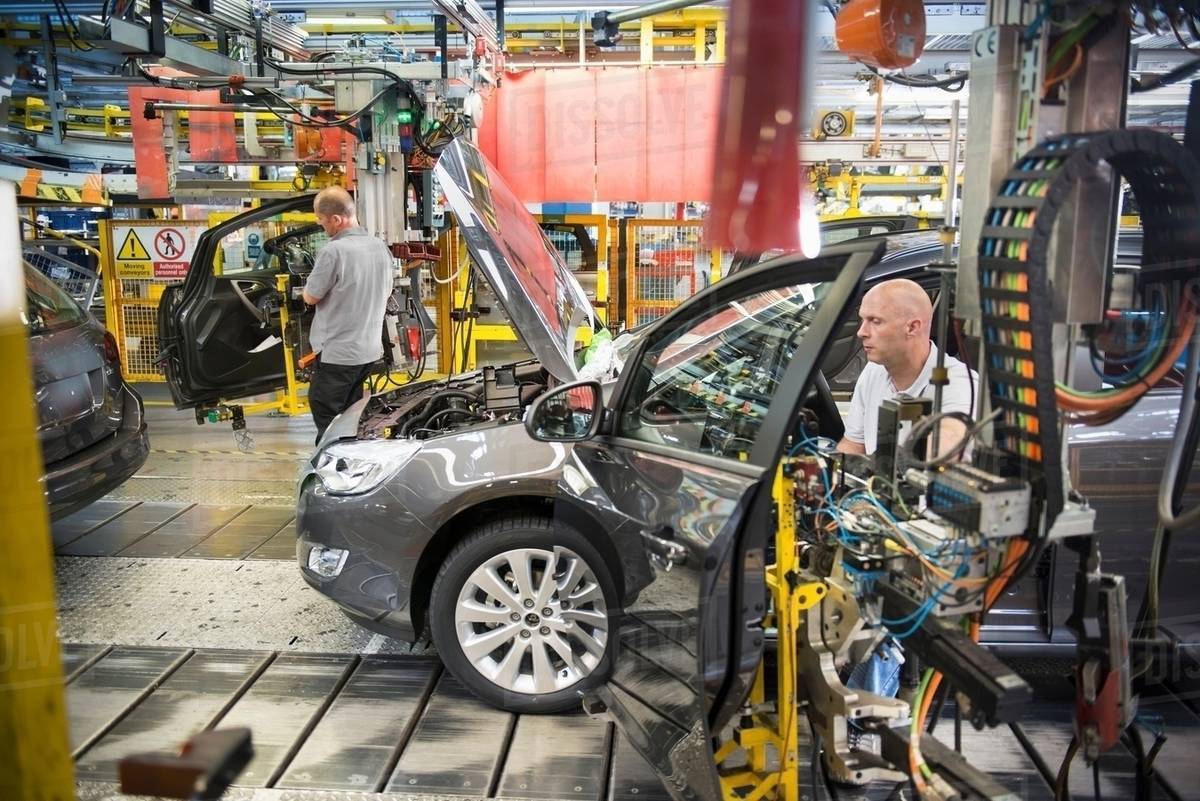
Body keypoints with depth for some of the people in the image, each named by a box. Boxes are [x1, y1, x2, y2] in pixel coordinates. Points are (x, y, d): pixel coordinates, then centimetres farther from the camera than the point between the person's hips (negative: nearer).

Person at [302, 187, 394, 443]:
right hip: (369, 349, 8)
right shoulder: (381, 248, 3)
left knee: (328, 422, 3)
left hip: (337, 352, -8)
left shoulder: (334, 251, -21)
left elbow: (310, 297, -11)